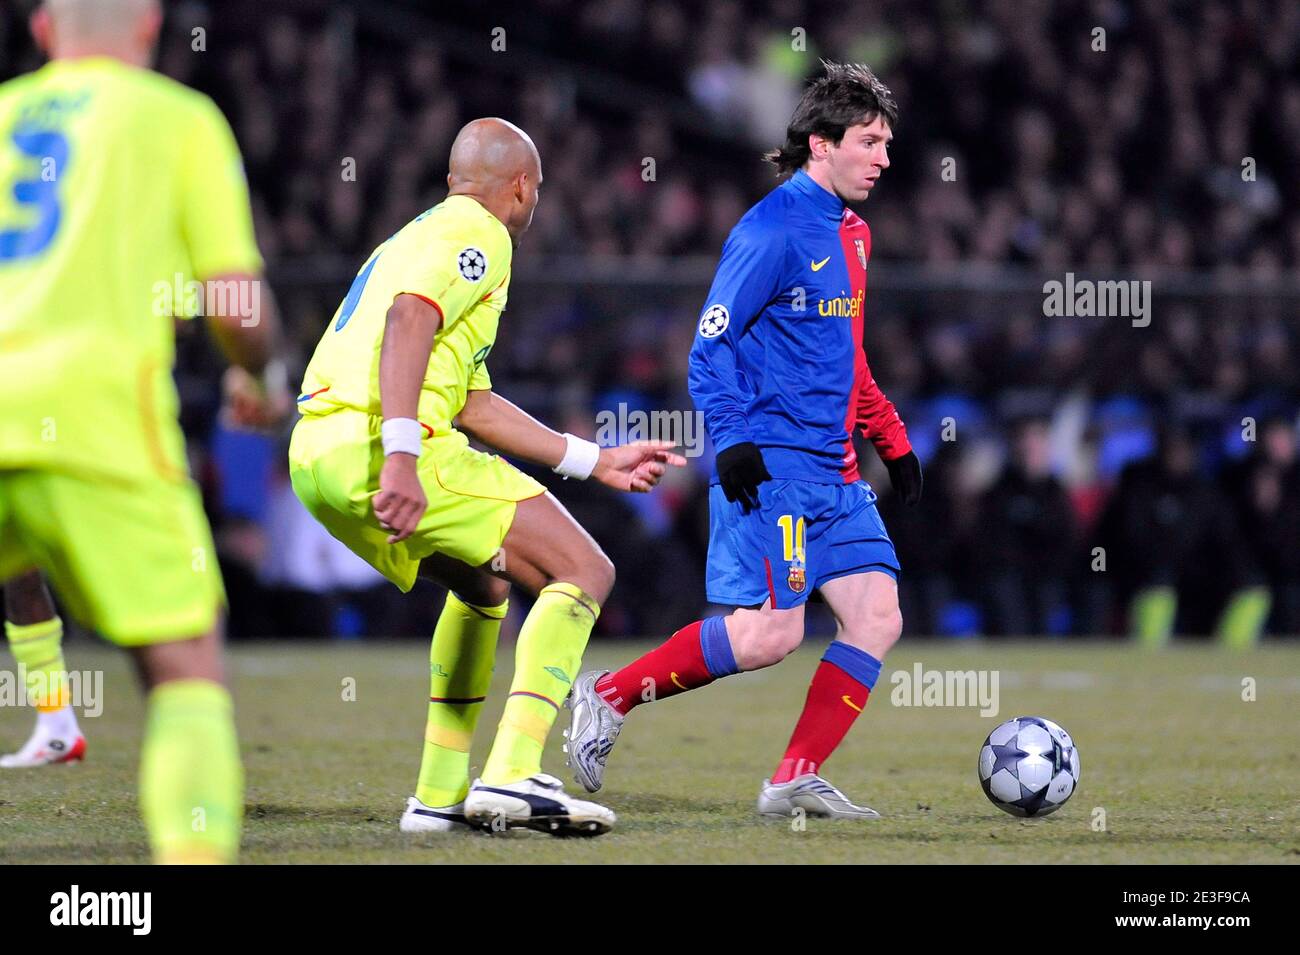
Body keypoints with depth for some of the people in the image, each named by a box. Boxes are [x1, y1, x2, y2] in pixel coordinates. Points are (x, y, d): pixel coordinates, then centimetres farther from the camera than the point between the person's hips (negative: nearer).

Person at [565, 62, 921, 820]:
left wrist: (892, 439, 23)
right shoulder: (773, 231, -11)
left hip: (835, 472, 9)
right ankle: (609, 697, 0)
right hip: (773, 466, -9)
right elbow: (711, 344, -12)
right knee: (769, 631, -16)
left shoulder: (852, 233, 17)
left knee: (877, 616, -3)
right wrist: (733, 443, -21)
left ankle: (797, 782, 0)